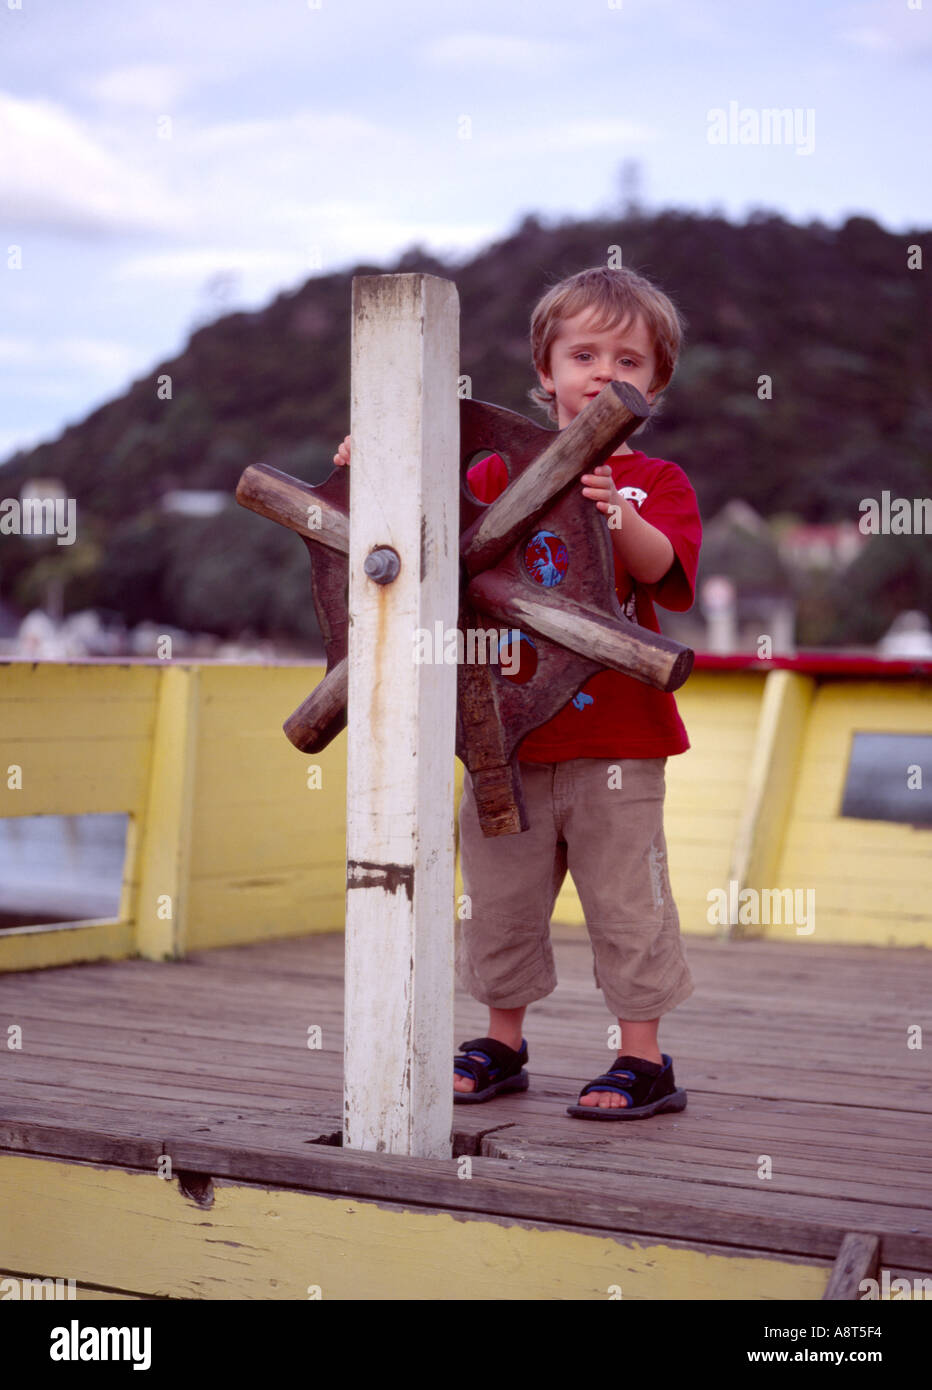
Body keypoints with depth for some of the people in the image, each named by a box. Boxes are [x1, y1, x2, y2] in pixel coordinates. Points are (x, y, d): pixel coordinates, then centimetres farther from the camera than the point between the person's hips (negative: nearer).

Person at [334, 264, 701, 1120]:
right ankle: (502, 1044, 27)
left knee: (624, 892, 1)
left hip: (614, 736, -3)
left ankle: (644, 1057, 11)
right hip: (507, 732, 4)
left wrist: (624, 519, -36)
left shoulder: (657, 483, 1)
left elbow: (662, 567, -16)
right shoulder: (505, 470, 9)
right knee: (499, 893, 12)